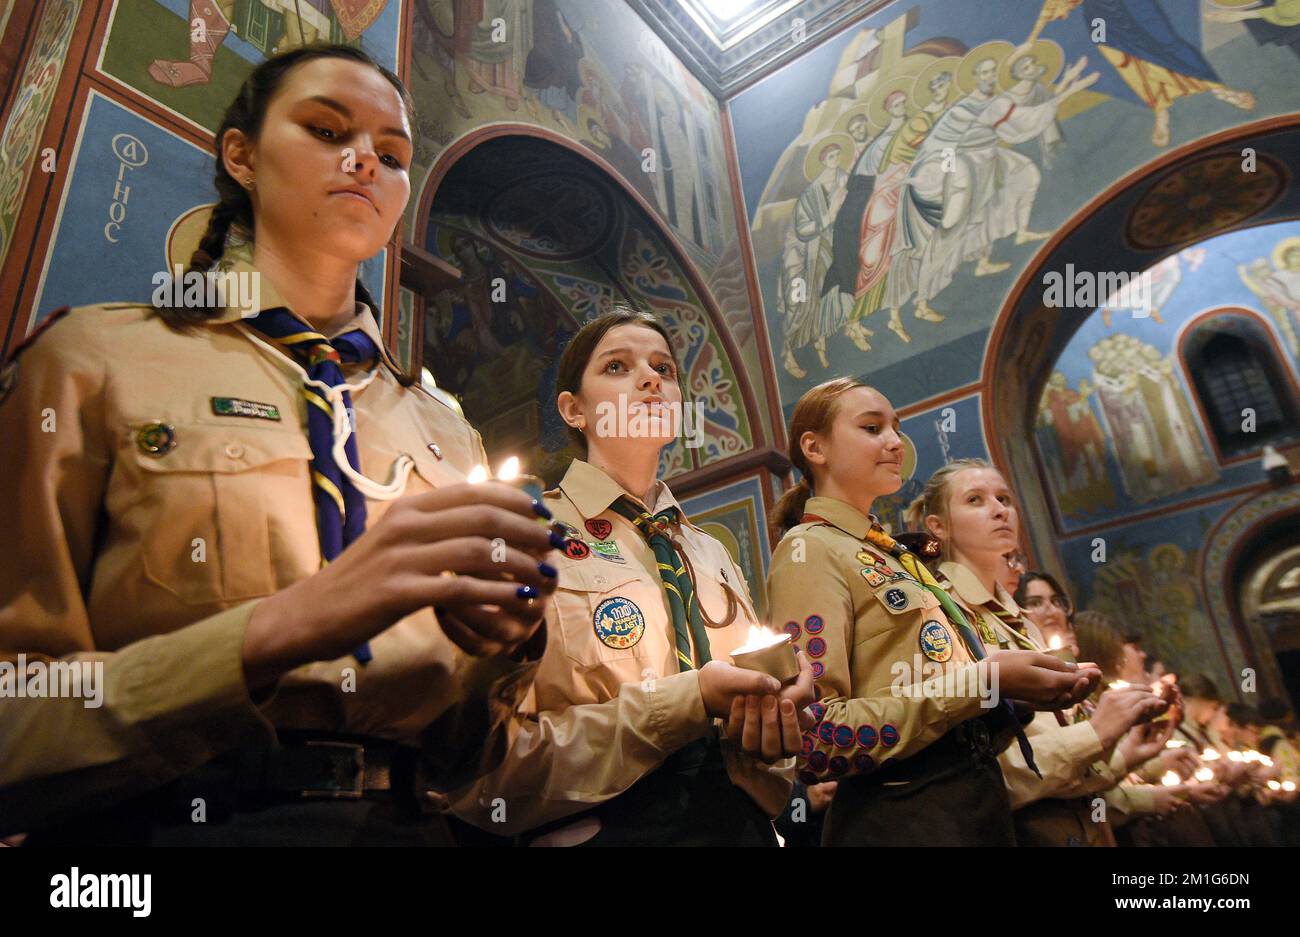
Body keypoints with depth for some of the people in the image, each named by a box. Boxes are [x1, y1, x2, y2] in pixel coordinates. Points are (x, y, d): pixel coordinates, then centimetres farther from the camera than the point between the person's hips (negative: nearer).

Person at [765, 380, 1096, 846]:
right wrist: (982, 679, -22)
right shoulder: (809, 549, -12)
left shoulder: (889, 554, 14)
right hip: (902, 816, -9)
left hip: (979, 800, 9)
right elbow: (812, 740, -22)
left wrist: (1021, 690, 0)